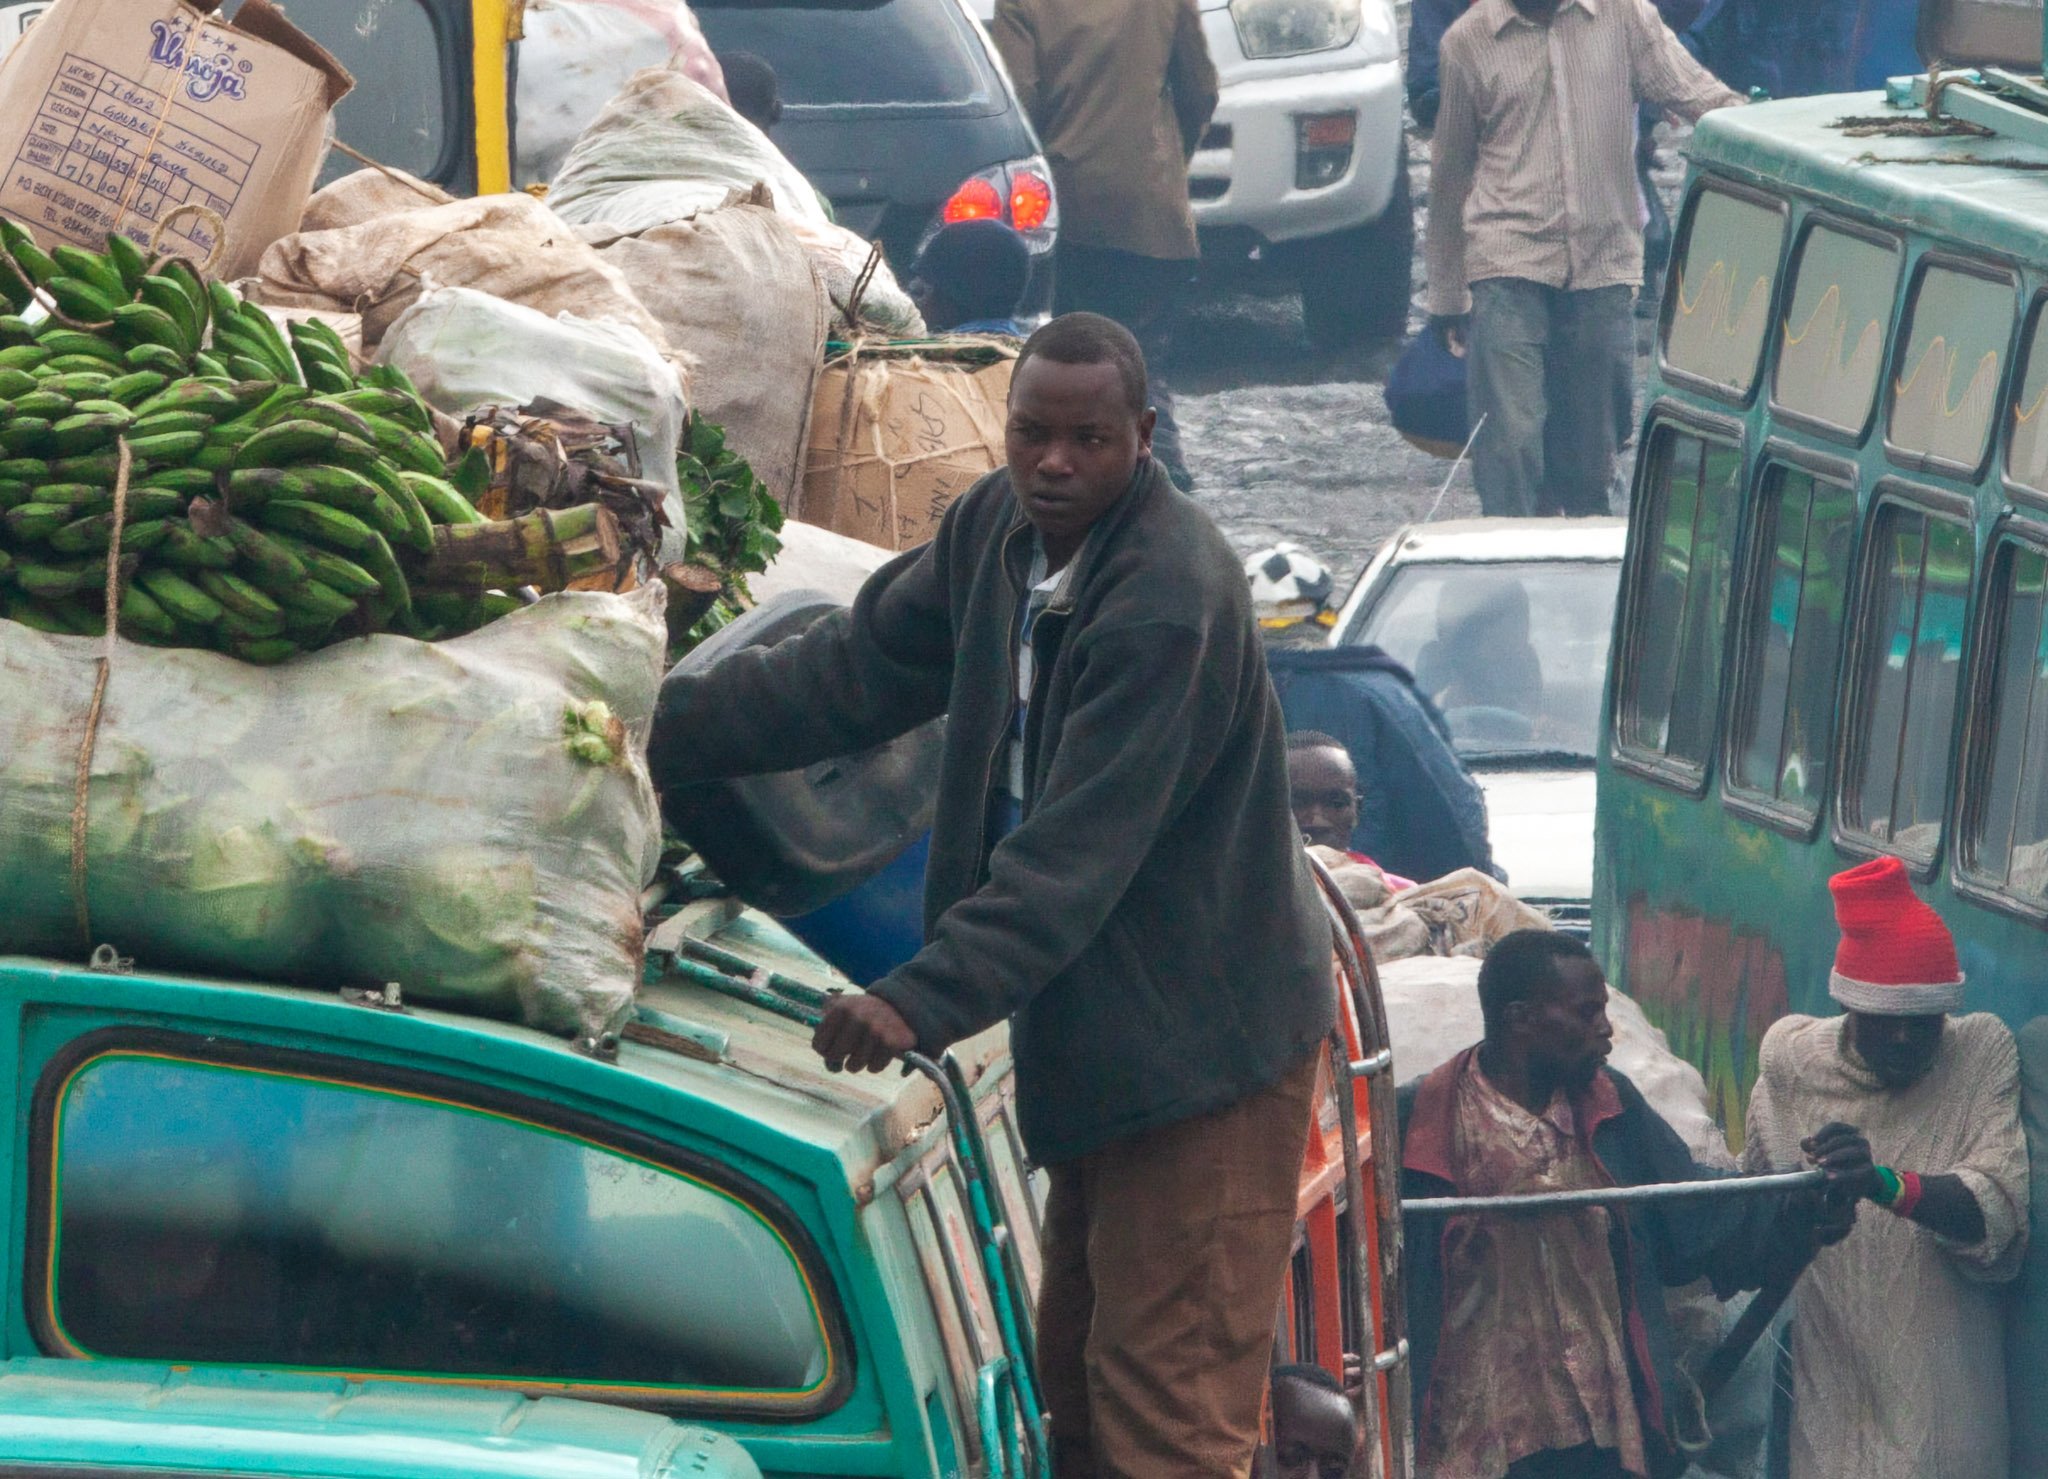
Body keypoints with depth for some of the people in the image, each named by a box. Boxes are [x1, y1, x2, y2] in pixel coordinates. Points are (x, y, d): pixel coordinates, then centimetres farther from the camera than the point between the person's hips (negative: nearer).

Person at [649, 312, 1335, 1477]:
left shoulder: (1172, 600, -25)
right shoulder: (1003, 529, 4)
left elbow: (1078, 848, -30)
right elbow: (856, 671, 13)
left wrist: (928, 1000, -36)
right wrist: (656, 727, 7)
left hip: (1199, 1037, -10)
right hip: (1094, 1030, 10)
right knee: (1077, 1379, 15)